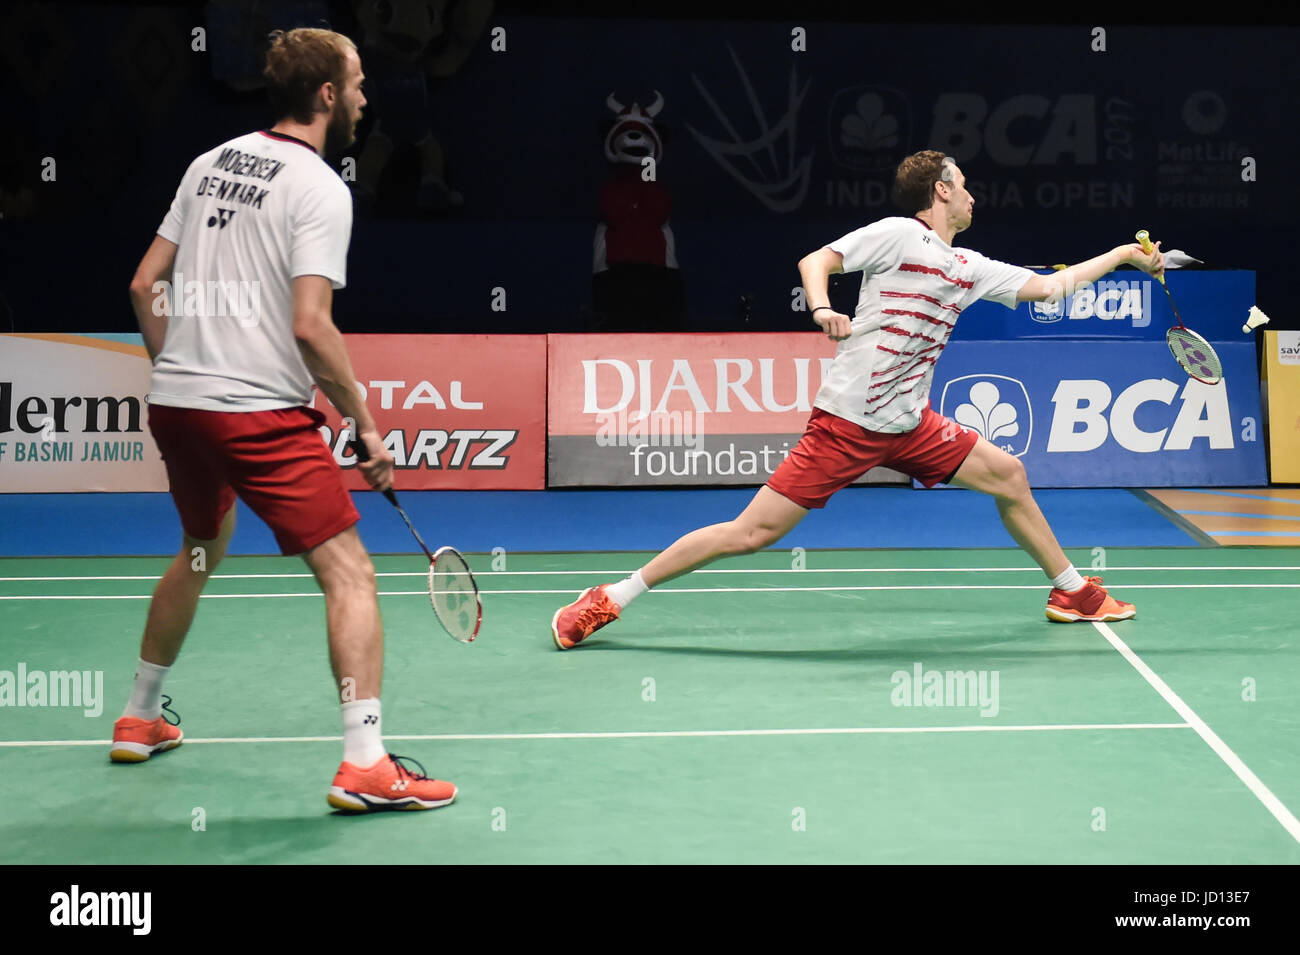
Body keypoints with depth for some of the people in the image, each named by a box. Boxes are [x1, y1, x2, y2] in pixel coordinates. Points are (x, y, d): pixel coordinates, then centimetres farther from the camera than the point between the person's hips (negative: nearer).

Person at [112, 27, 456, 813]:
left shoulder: (212, 163, 12)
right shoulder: (319, 188, -9)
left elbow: (146, 285, 14)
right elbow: (310, 326, -18)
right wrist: (366, 424, -10)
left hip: (175, 402, 8)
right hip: (260, 412, -8)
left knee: (202, 550, 29)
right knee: (350, 573, -5)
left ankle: (140, 719, 39)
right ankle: (366, 763, -14)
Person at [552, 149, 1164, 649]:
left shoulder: (970, 269, 14)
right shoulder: (897, 235, -5)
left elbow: (1049, 286, 23)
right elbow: (814, 261, -8)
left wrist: (1123, 255, 25)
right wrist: (822, 308, -28)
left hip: (907, 425, 7)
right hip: (847, 419, -7)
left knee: (1008, 476, 8)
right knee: (753, 533, -10)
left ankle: (1071, 593, 29)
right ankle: (609, 600, -1)